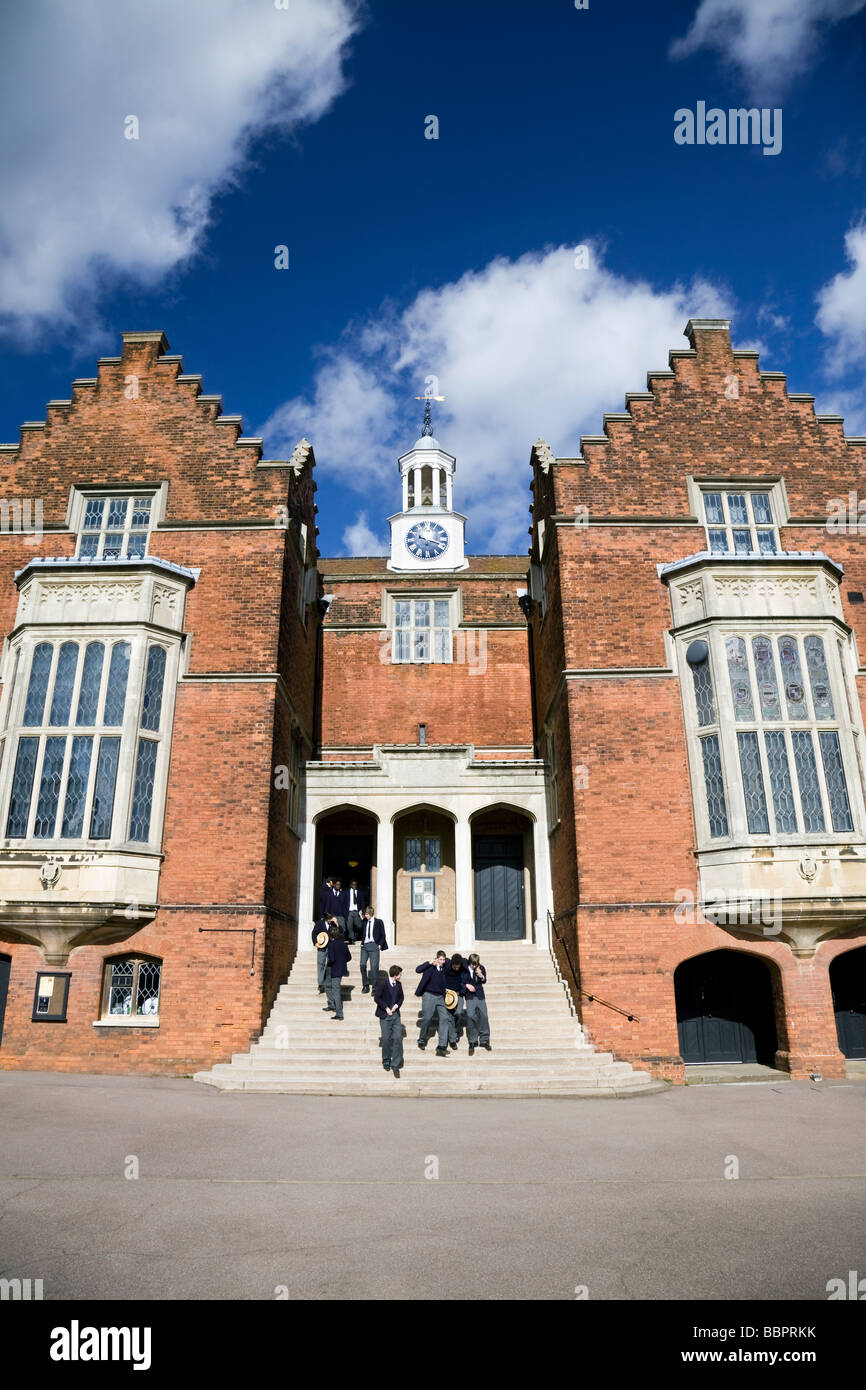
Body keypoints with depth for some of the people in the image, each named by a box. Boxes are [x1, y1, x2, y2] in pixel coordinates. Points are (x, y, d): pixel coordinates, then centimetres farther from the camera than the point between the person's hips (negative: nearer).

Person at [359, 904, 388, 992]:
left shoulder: (378, 922, 2)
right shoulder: (364, 922, 12)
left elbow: (383, 935, 5)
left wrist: (380, 945, -4)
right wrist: (362, 942, 7)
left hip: (374, 945, -3)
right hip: (364, 945, 3)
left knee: (374, 966, -5)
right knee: (362, 964, -7)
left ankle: (374, 986, 3)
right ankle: (365, 985, 7)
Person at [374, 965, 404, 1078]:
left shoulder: (398, 984, 3)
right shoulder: (382, 983, -13)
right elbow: (377, 998, -11)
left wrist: (397, 1005, -4)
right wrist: (386, 1008, -13)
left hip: (395, 1014, 4)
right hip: (385, 1015, -4)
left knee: (398, 1038, -6)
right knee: (386, 1039, 3)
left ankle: (395, 1065, 1)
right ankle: (386, 1061, 26)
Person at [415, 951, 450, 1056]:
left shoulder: (444, 969, 10)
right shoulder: (430, 966, -5)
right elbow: (418, 970, -18)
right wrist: (430, 963, -24)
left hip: (440, 997, 4)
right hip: (429, 995, -4)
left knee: (444, 1018, -9)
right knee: (427, 1018, -5)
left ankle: (442, 1047, -11)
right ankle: (422, 1040, 22)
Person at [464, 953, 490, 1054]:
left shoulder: (481, 968, -2)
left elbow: (484, 981, 7)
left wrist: (481, 976, -14)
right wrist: (466, 985, -14)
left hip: (480, 994, 3)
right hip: (470, 996, -3)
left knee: (483, 1016, 2)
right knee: (470, 1017, -10)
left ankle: (484, 1040, 17)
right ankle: (472, 1042, 2)